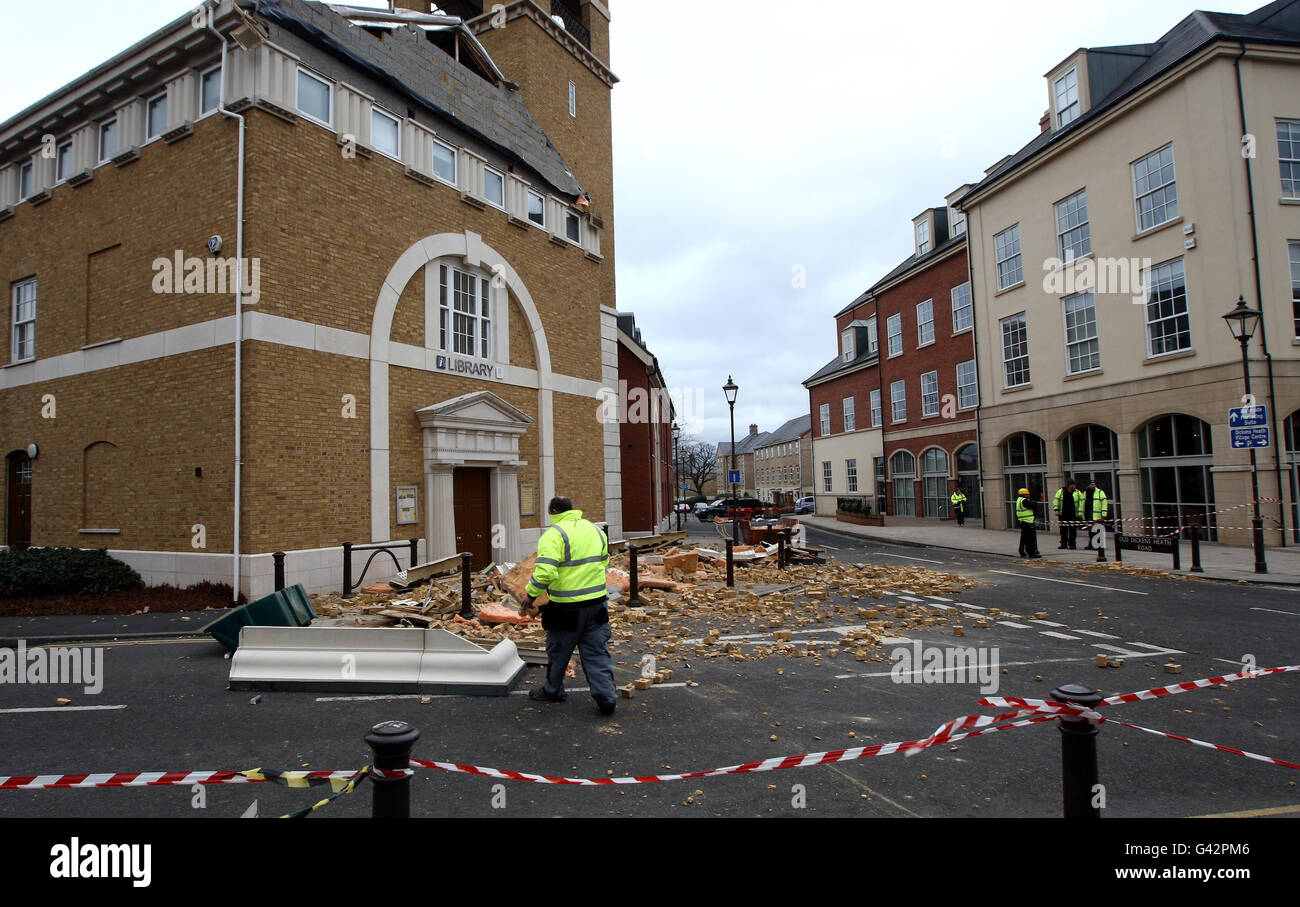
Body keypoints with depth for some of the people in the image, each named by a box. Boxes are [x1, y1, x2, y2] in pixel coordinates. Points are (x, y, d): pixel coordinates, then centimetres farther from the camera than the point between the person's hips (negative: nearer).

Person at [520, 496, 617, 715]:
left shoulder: (553, 535, -15)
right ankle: (606, 697, 6)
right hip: (596, 603, 5)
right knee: (597, 652, 10)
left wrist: (531, 595, -10)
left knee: (558, 651, 15)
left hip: (566, 608, -5)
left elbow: (545, 573, -24)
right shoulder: (595, 530, 9)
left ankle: (552, 691, 33)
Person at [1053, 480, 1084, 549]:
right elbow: (1056, 501, 8)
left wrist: (1080, 513, -4)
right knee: (1063, 530, 6)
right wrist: (1056, 509, -3)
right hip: (1063, 515, 1)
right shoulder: (1060, 491, 7)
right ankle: (1063, 544, 15)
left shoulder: (1078, 493, 6)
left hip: (1073, 515, -1)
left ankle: (1072, 544, 6)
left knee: (1073, 530, -2)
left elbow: (1081, 503, 4)